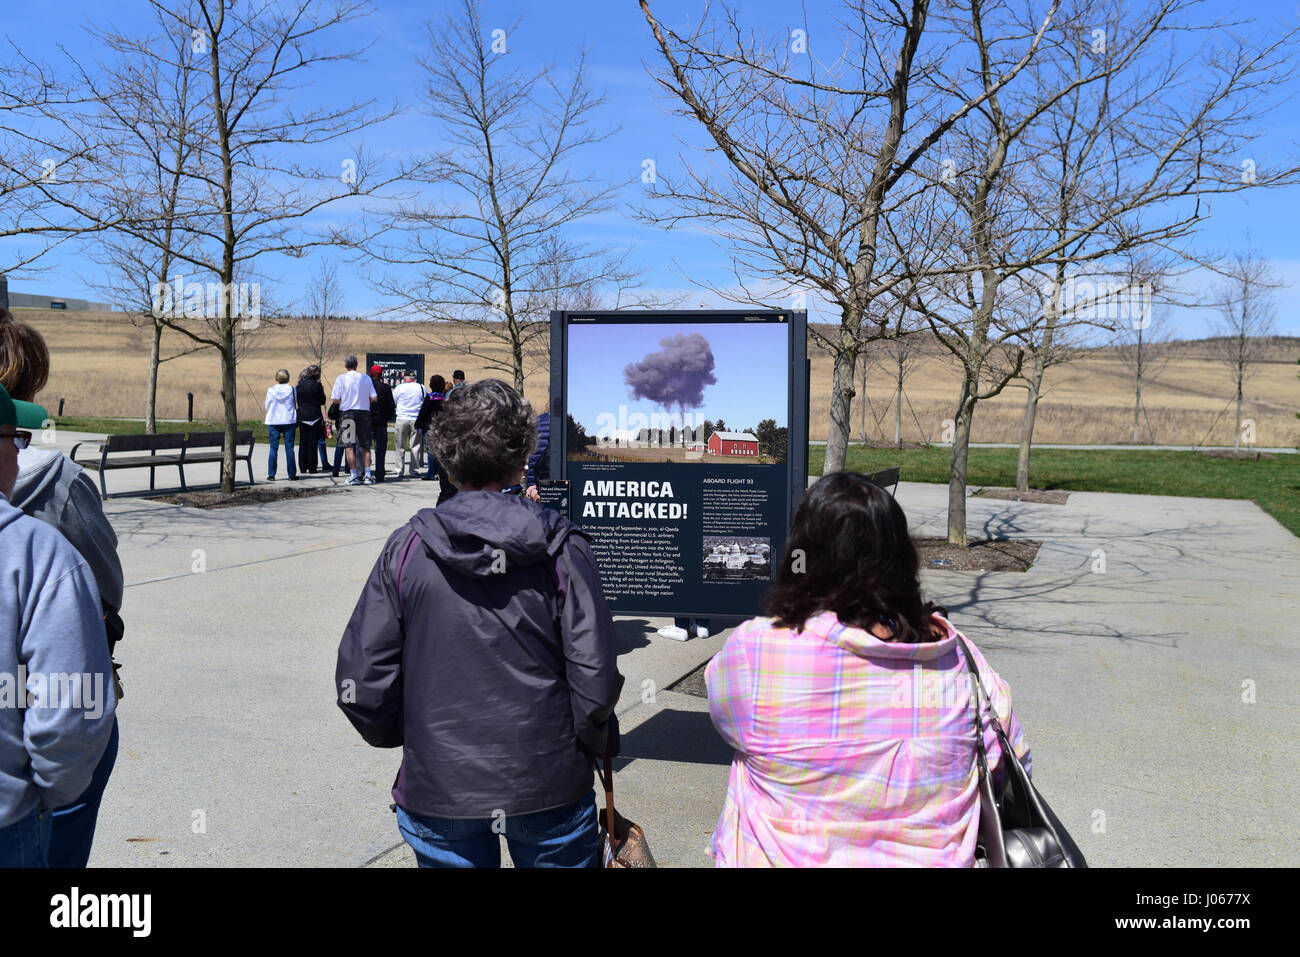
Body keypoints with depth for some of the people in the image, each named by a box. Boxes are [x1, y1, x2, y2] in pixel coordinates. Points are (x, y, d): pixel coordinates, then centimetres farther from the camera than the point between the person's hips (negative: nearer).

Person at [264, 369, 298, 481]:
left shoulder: (271, 390, -3)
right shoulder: (292, 390, -2)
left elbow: (267, 407, 4)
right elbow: (295, 405, 6)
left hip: (273, 422, 0)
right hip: (289, 421, 0)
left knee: (273, 448, 4)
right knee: (289, 448, 3)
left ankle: (271, 475, 2)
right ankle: (292, 475, 5)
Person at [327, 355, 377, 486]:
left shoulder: (341, 378, -5)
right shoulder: (366, 378, 4)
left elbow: (335, 400, -9)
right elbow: (374, 398, 2)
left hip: (347, 413, -3)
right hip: (364, 413, 3)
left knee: (349, 447, 1)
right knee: (365, 446, 11)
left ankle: (354, 476, -2)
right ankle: (368, 475, 7)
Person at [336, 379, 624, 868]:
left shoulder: (406, 548, -8)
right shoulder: (562, 549, -11)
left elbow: (360, 681, -7)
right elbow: (596, 677, -13)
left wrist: (397, 735, 12)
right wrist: (586, 746, 6)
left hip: (439, 787, 1)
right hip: (548, 787, -1)